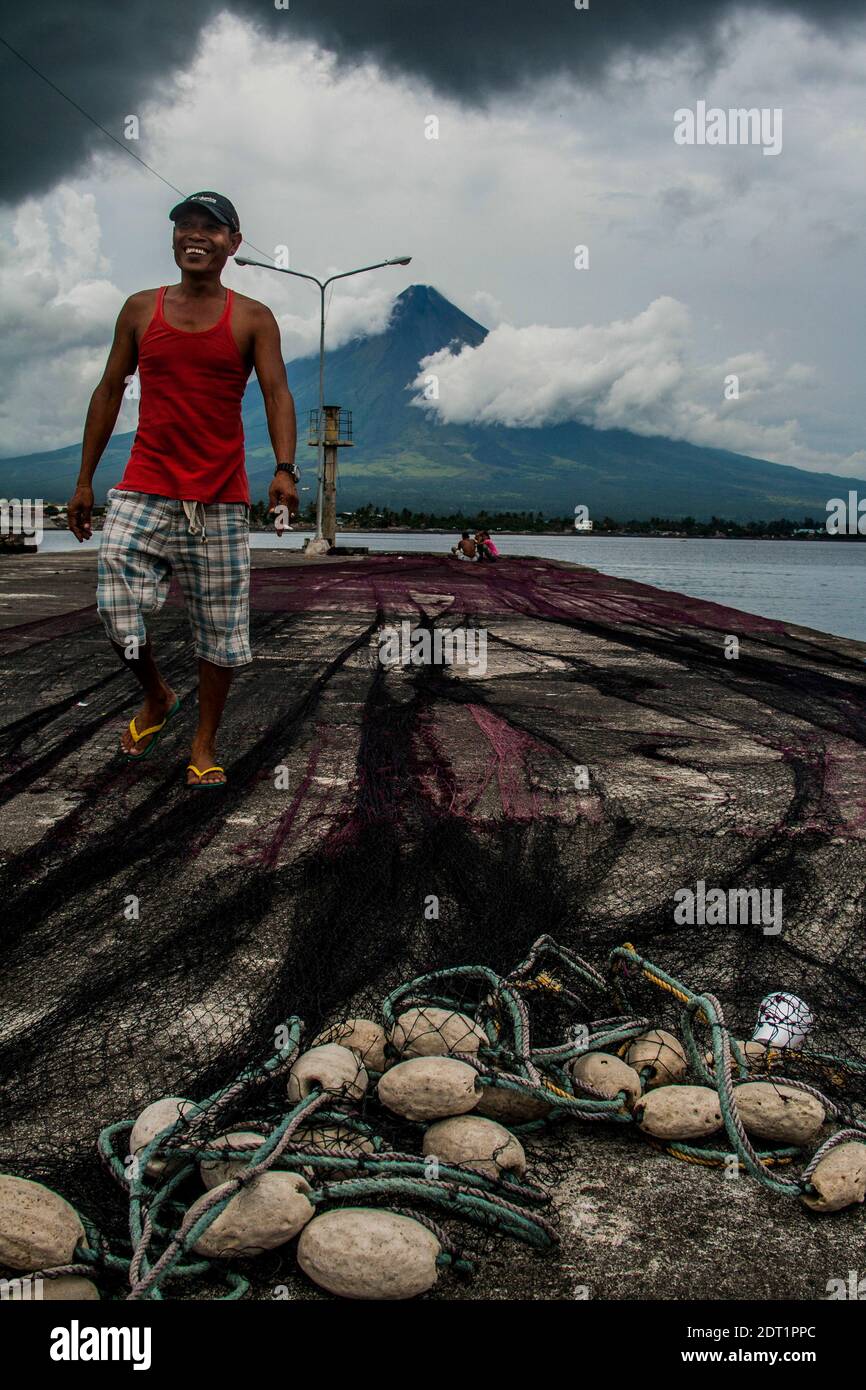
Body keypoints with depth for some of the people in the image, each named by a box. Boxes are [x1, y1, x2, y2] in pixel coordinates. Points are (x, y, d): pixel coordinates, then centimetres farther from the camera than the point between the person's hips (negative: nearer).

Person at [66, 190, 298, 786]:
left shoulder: (253, 319, 4)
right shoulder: (141, 310, 10)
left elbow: (277, 393, -7)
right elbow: (110, 391, 14)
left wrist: (285, 469, -25)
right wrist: (85, 480, 11)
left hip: (221, 500, -1)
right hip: (143, 493, 1)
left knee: (221, 630, 2)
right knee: (119, 613, -9)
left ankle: (205, 743, 18)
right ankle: (157, 699, 21)